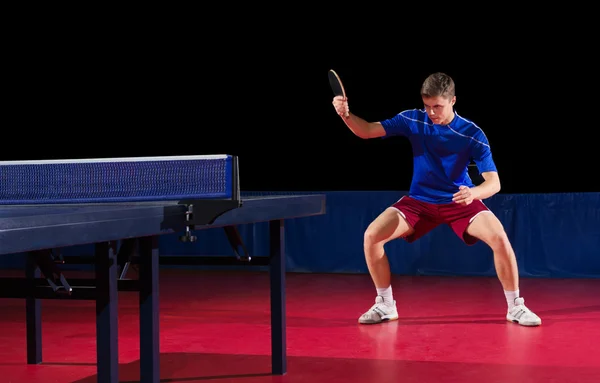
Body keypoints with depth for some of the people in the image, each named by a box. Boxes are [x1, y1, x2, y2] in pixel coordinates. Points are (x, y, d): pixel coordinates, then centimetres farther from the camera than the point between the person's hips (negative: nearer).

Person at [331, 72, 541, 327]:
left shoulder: (473, 134, -16)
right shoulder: (413, 120, -9)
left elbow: (494, 182, -20)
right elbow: (367, 131, -8)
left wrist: (473, 193, -42)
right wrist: (346, 114, -29)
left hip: (460, 201, -2)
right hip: (419, 201, 2)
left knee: (499, 238, -26)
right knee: (372, 235, -17)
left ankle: (515, 307, -5)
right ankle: (385, 305, 2)